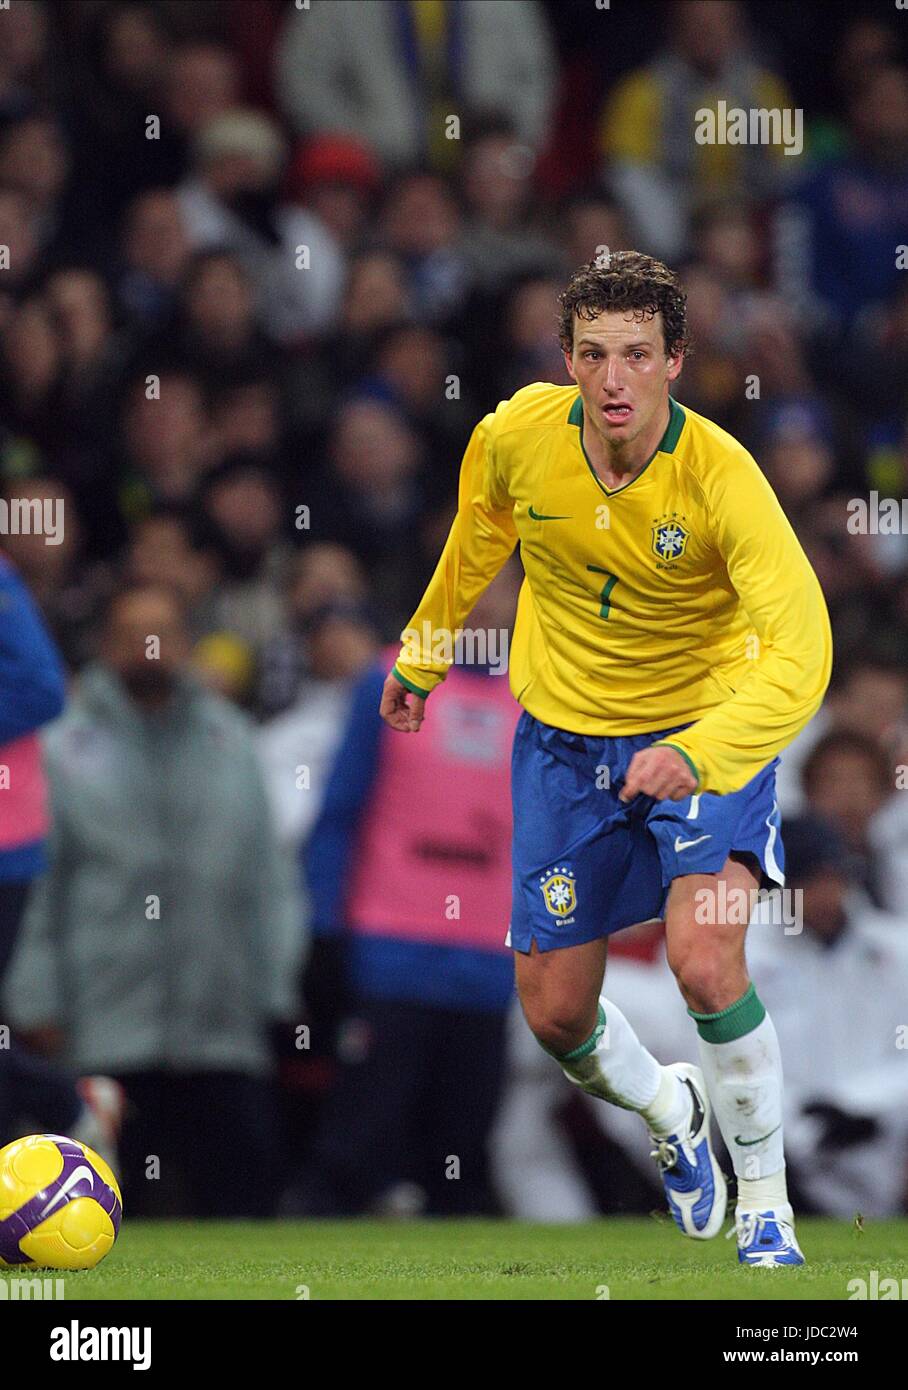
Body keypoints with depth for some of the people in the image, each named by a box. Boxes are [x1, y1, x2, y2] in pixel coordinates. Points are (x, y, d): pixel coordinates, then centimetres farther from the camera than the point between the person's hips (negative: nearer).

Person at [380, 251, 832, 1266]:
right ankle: (669, 1112, 42)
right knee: (554, 1013, 6)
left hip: (705, 732, -4)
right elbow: (477, 534, 11)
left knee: (706, 964, -26)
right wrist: (420, 655, 23)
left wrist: (696, 754, -51)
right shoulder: (516, 436, -15)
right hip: (562, 738, 4)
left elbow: (799, 654, -36)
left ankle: (765, 1207, -2)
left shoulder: (719, 477, -27)